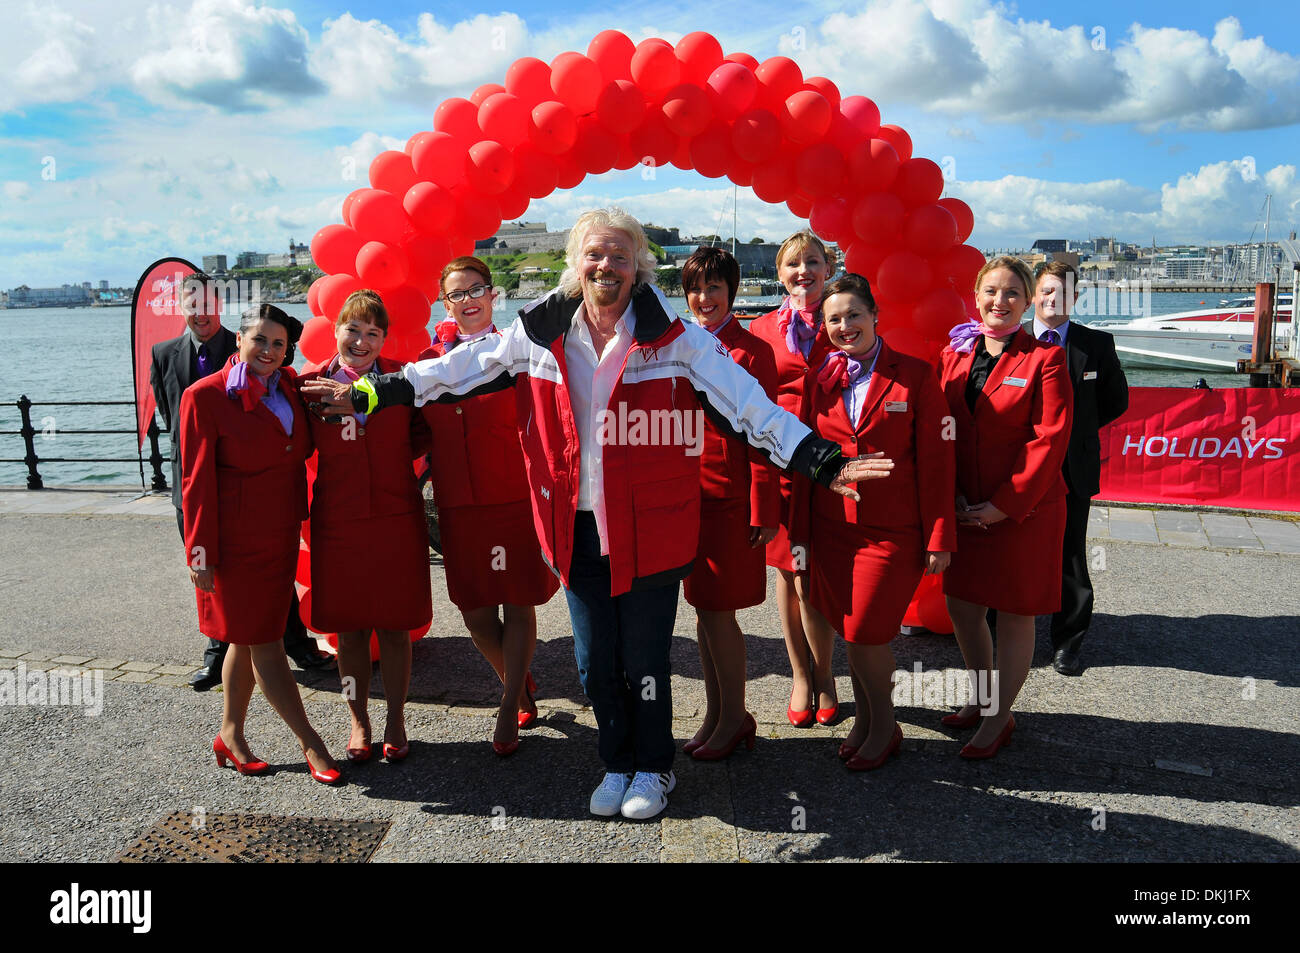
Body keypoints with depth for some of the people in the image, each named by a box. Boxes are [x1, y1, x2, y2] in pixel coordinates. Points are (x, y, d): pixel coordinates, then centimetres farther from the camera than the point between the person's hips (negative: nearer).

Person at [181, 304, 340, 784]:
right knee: (265, 644, 1)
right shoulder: (206, 395, -11)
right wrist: (201, 553, -11)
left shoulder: (290, 388, 6)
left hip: (281, 536, 6)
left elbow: (301, 451, 20)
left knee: (247, 639, 16)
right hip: (236, 540, -6)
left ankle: (231, 736, 30)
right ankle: (310, 744, 9)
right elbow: (197, 480, -10)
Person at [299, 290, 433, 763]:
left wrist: (398, 457, -4)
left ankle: (396, 720, 24)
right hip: (336, 523, 1)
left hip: (396, 519, 0)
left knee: (395, 625, 7)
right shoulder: (309, 383, 0)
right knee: (348, 627, 10)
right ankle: (359, 722, 27)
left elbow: (422, 434, 10)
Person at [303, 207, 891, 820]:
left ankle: (653, 768, 36)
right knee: (595, 664, 16)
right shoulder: (539, 333, 1)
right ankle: (618, 764, 40)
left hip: (649, 532, -3)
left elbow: (750, 407, -9)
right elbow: (456, 372, 9)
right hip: (576, 531, 3)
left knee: (644, 663, 9)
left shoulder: (675, 338, -8)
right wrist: (367, 394, 7)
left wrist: (823, 463, -17)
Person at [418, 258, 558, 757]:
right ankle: (520, 683, 37)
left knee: (518, 605, 5)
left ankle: (508, 710, 21)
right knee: (474, 611, 9)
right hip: (458, 504, 3)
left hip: (515, 498, -3)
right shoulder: (431, 360, 7)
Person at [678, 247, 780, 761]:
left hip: (729, 499, -6)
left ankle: (735, 717, 19)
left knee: (718, 611, 0)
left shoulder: (752, 352, -7)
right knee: (704, 611, 13)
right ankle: (715, 714, 27)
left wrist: (764, 512, -11)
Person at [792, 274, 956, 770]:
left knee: (865, 632, -3)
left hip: (893, 533, -3)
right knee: (847, 631, 10)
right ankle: (866, 716, 33)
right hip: (832, 528, 4)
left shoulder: (914, 376, -4)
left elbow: (936, 461, -4)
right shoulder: (819, 379, 6)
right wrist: (800, 533, 7)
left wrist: (939, 537, -7)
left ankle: (882, 724, 22)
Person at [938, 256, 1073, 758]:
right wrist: (952, 495, -4)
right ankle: (981, 697, 35)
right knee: (961, 605, 13)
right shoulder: (954, 353, 6)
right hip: (964, 508, 5)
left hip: (1025, 508, -5)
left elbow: (1050, 440, -13)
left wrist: (1005, 504, -16)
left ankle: (999, 718, 21)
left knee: (1014, 614, 6)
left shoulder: (1045, 359, -7)